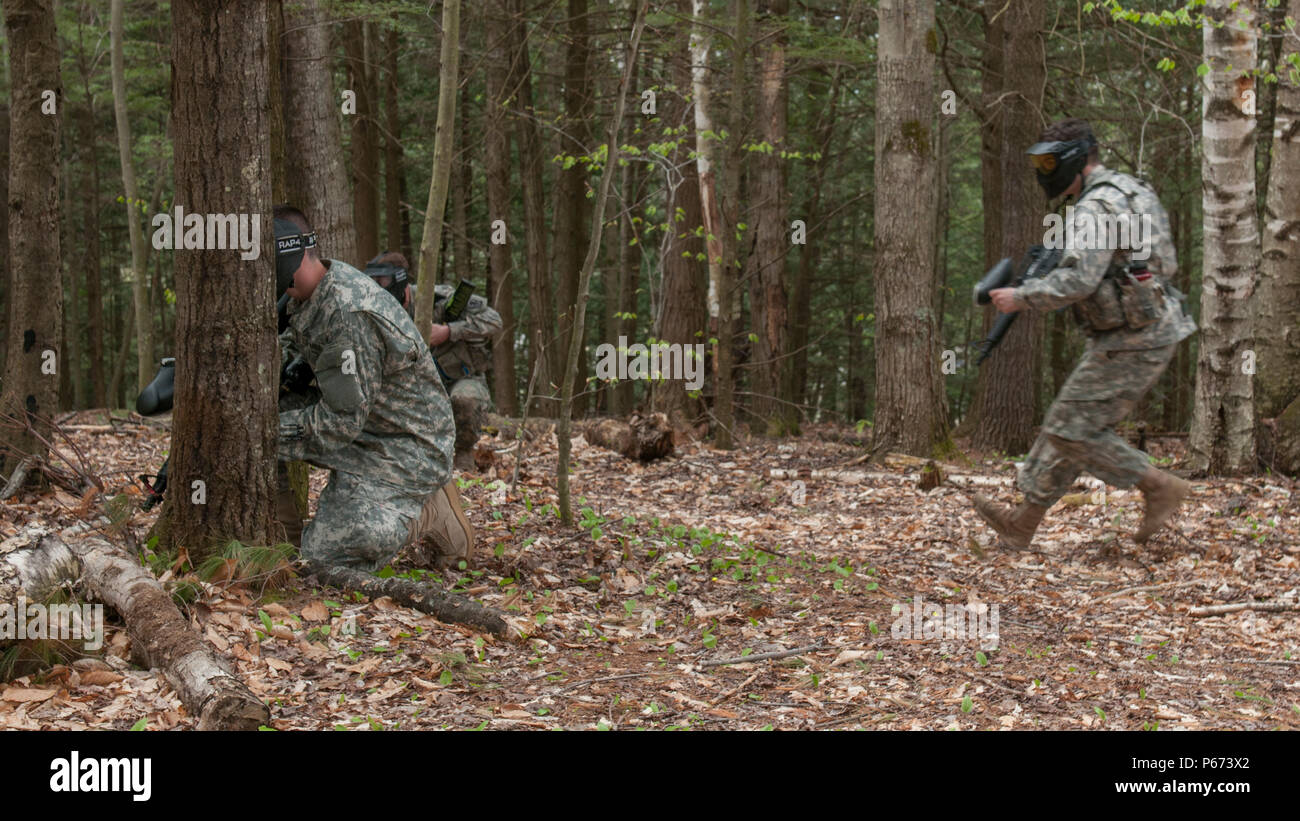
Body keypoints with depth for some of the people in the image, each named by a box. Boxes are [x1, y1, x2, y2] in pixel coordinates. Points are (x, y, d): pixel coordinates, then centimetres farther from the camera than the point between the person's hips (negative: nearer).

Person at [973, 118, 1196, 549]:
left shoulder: (1097, 208, -17)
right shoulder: (1130, 190, 16)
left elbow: (1078, 280, -28)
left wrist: (1022, 298, -15)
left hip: (1132, 342, -10)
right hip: (1145, 332, 10)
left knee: (1073, 428, -4)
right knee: (1067, 421, 13)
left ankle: (1160, 487, 1)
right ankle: (1024, 522, 19)